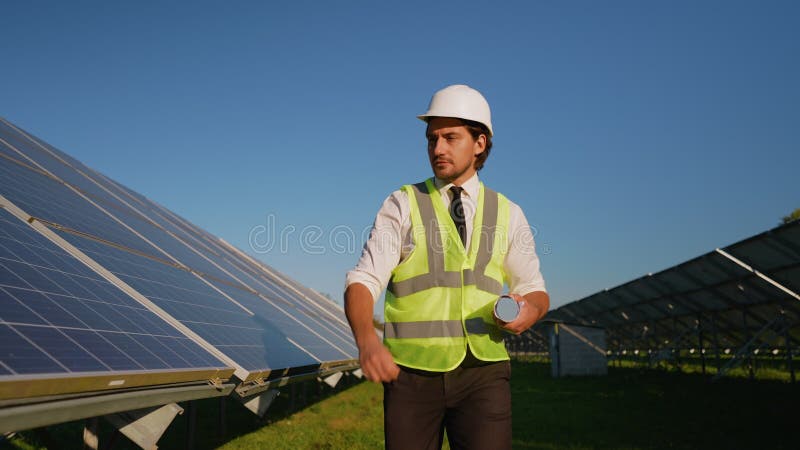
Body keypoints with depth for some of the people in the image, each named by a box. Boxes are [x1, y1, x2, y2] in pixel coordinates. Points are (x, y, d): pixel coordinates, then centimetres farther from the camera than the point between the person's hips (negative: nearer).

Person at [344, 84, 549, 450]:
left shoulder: (508, 214, 8)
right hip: (412, 373, -1)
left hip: (482, 374, 1)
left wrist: (529, 310, -11)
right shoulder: (402, 206, 0)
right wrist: (366, 339, -30)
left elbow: (534, 291, 14)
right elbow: (363, 283, -9)